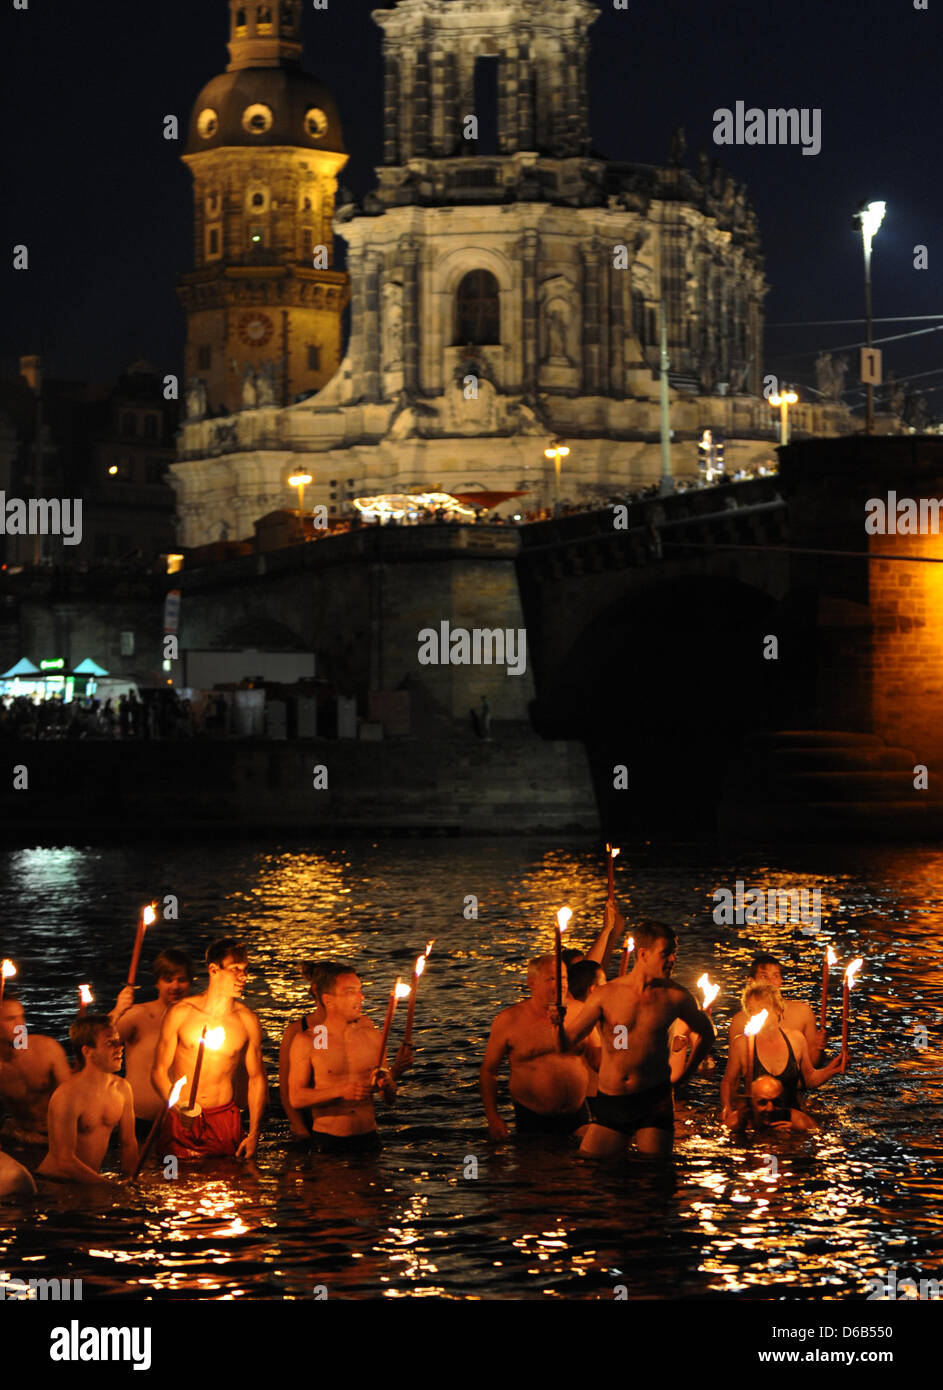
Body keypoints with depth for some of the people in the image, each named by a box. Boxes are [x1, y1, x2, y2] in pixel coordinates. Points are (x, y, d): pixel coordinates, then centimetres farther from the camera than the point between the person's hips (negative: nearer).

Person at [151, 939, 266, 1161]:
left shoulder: (247, 1021, -1)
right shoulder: (180, 1013, -6)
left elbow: (257, 1078, 7)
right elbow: (159, 1071, -2)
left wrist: (254, 1134, 1)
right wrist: (179, 1108, -20)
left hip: (225, 1120, 1)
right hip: (181, 1121, -1)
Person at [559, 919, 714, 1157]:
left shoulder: (675, 996, -1)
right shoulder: (606, 995, -3)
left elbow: (706, 1034, 18)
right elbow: (566, 1042, -5)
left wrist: (683, 1075, 12)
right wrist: (557, 1023, -26)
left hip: (654, 1100, 0)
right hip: (610, 1101, 0)